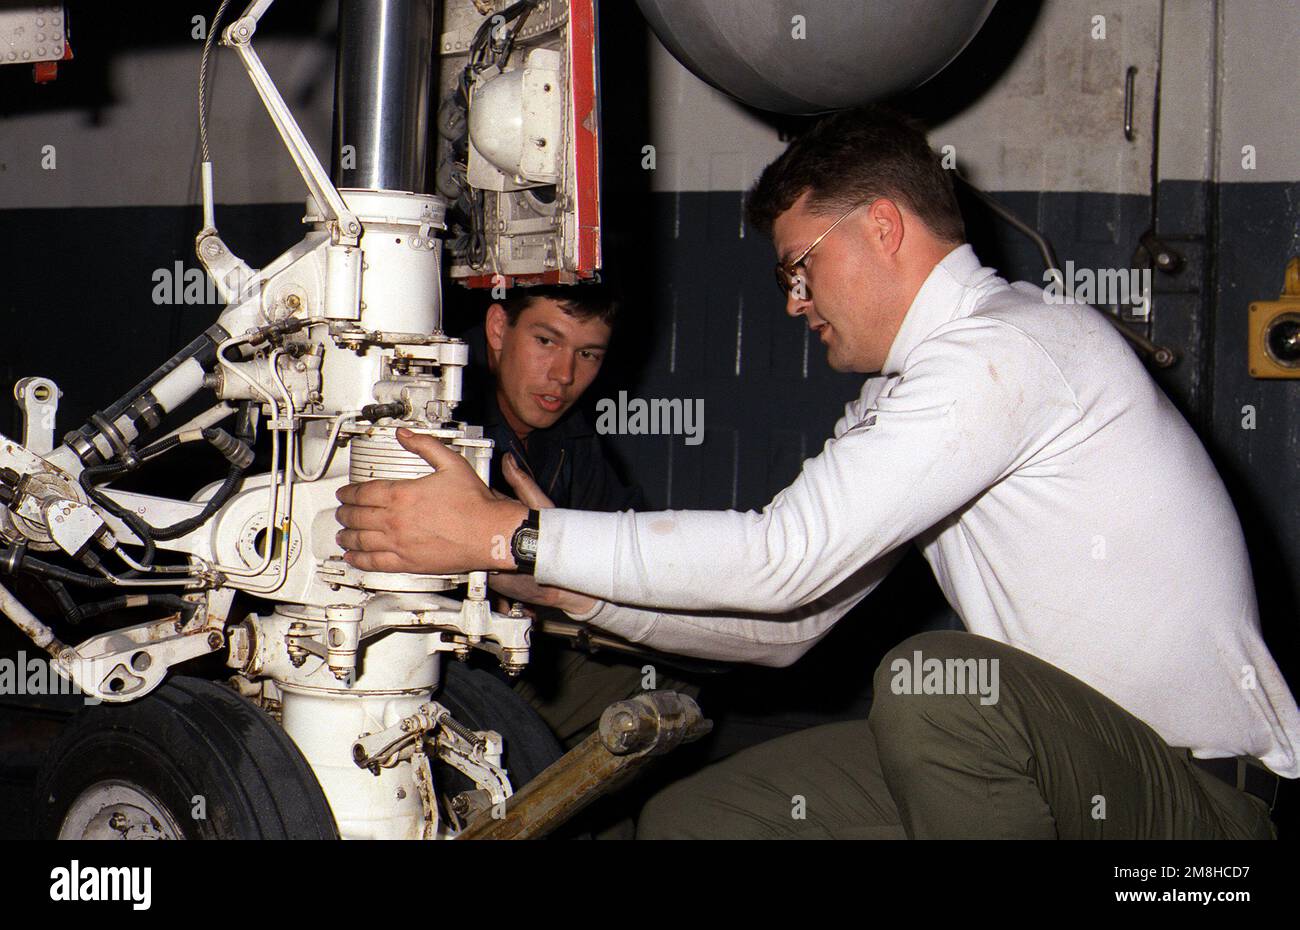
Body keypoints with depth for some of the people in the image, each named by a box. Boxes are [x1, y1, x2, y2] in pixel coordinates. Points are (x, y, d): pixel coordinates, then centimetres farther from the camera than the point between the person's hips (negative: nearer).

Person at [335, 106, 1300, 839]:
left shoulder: (1011, 348, -18)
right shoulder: (901, 395, 14)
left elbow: (786, 557, -25)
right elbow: (788, 623, 14)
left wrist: (507, 535, -20)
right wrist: (581, 591, 3)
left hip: (1200, 791, -8)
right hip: (1055, 755, 9)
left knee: (936, 675, -37)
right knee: (690, 817, -2)